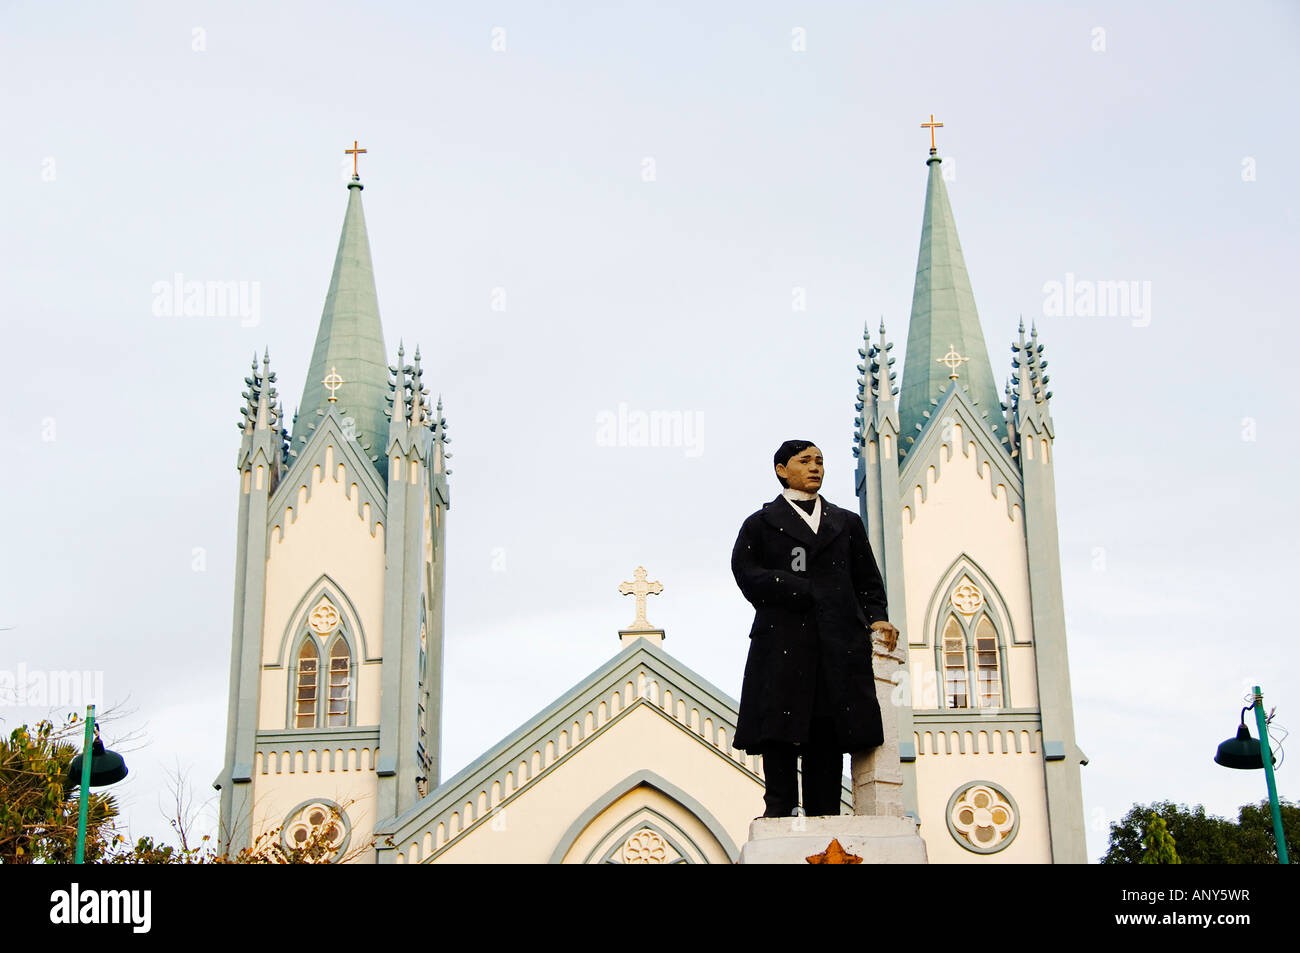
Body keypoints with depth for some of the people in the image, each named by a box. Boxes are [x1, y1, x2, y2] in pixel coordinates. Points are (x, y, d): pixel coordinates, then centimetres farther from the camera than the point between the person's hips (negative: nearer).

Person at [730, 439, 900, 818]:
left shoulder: (847, 523, 24)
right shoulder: (761, 524, 14)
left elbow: (867, 579, 19)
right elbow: (748, 573, 0)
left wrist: (876, 617, 0)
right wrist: (805, 592, -9)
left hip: (838, 643, 2)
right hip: (783, 641, -2)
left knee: (827, 734, -3)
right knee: (779, 729, -9)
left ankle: (823, 814, -3)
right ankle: (779, 810, -7)